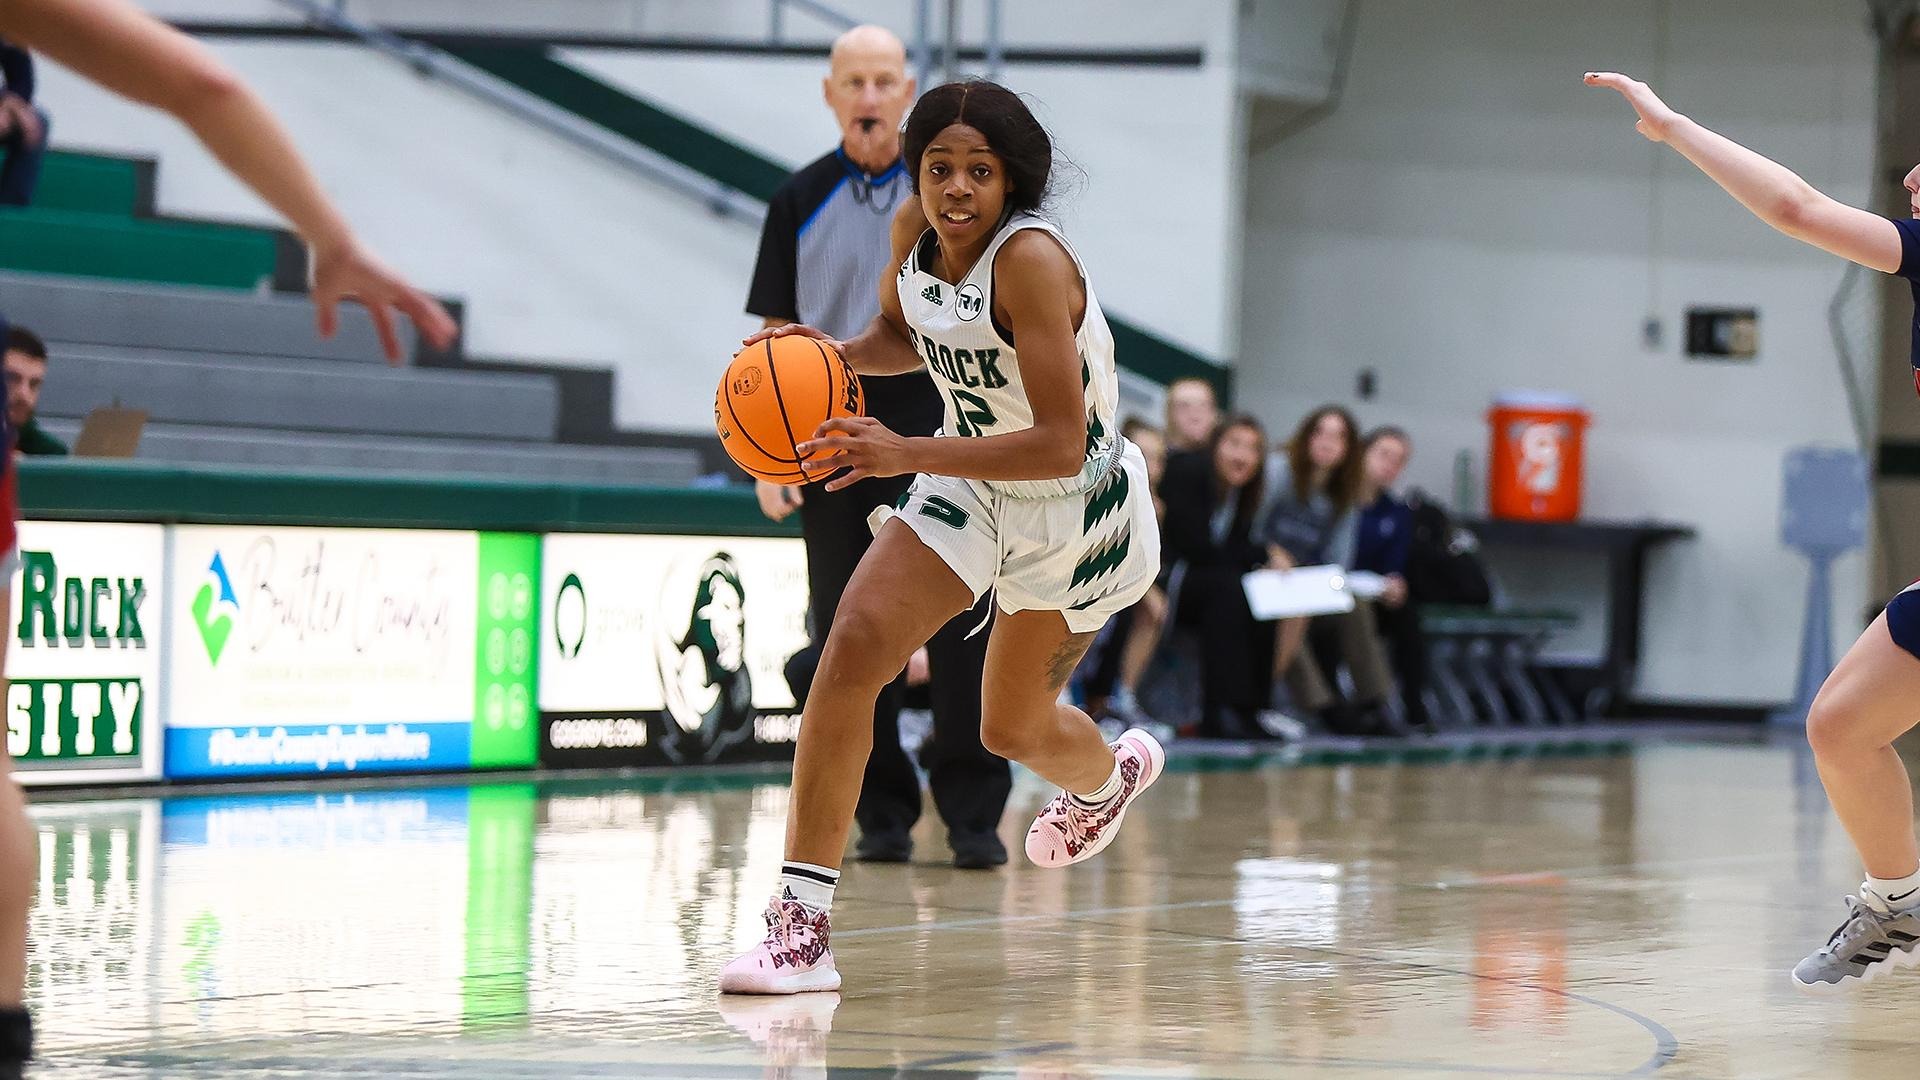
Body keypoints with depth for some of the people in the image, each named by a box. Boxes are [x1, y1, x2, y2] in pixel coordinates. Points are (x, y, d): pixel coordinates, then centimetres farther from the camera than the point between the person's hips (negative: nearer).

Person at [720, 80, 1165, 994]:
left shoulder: (1031, 259, -32)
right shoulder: (913, 232, -11)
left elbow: (1061, 445, -35)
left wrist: (906, 455, -43)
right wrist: (831, 354, -10)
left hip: (1071, 508, -5)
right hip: (969, 482, 5)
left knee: (1012, 729, 15)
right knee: (856, 643, -20)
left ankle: (1109, 774, 57)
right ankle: (801, 924, -19)